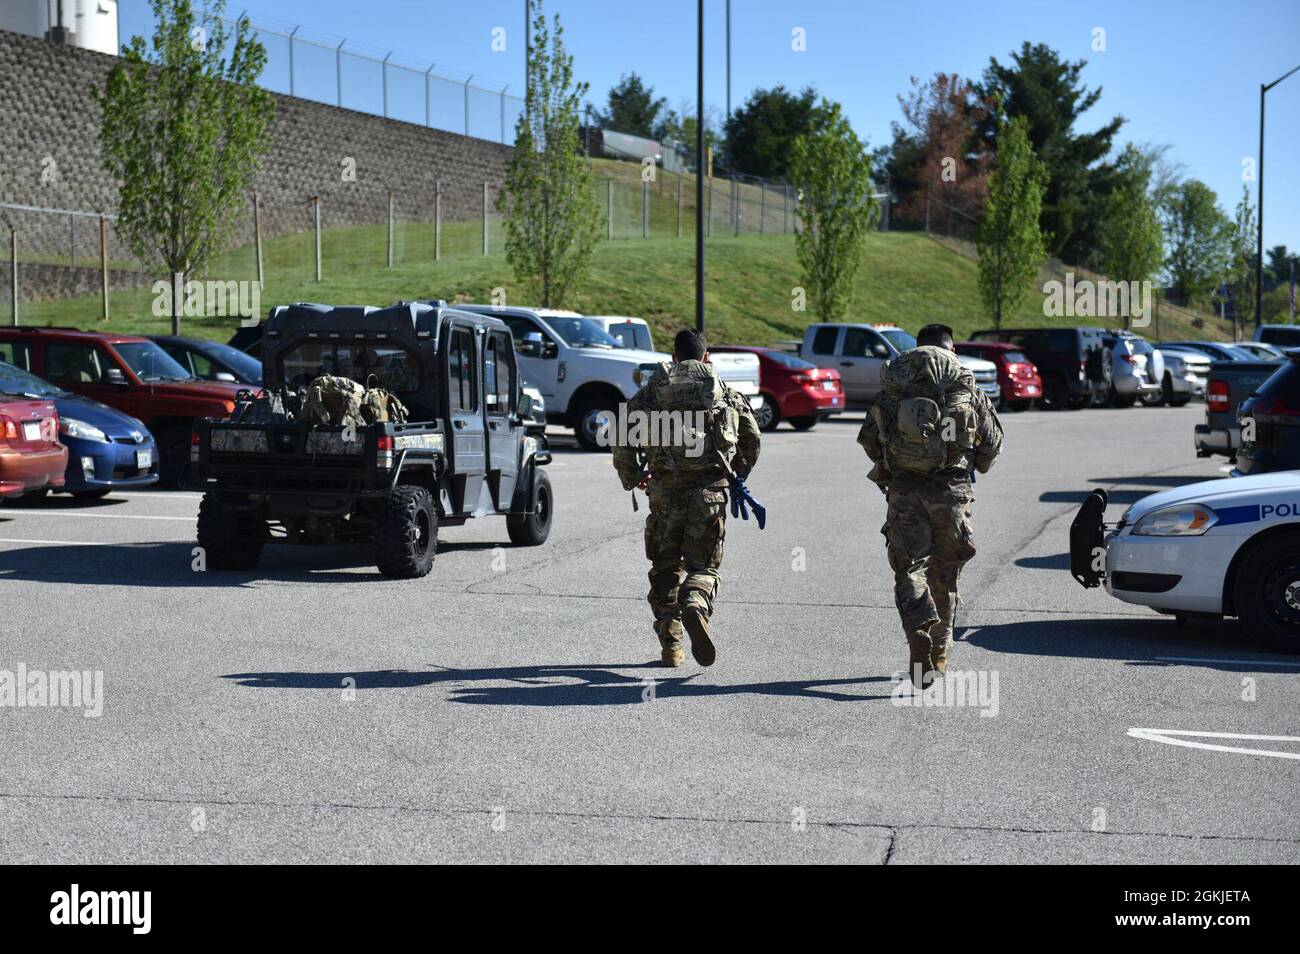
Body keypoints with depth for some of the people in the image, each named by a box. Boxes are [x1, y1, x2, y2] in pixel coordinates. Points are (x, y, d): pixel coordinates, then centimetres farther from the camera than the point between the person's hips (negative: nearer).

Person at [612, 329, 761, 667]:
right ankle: (696, 607, -26)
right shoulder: (725, 392, 11)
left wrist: (632, 478, 17)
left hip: (665, 490, 0)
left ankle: (671, 646, 12)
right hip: (709, 489, 0)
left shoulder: (652, 391, 8)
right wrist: (739, 473, 32)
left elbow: (623, 438, 2)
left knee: (665, 568, 13)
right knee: (703, 565, 6)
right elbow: (752, 437, 15)